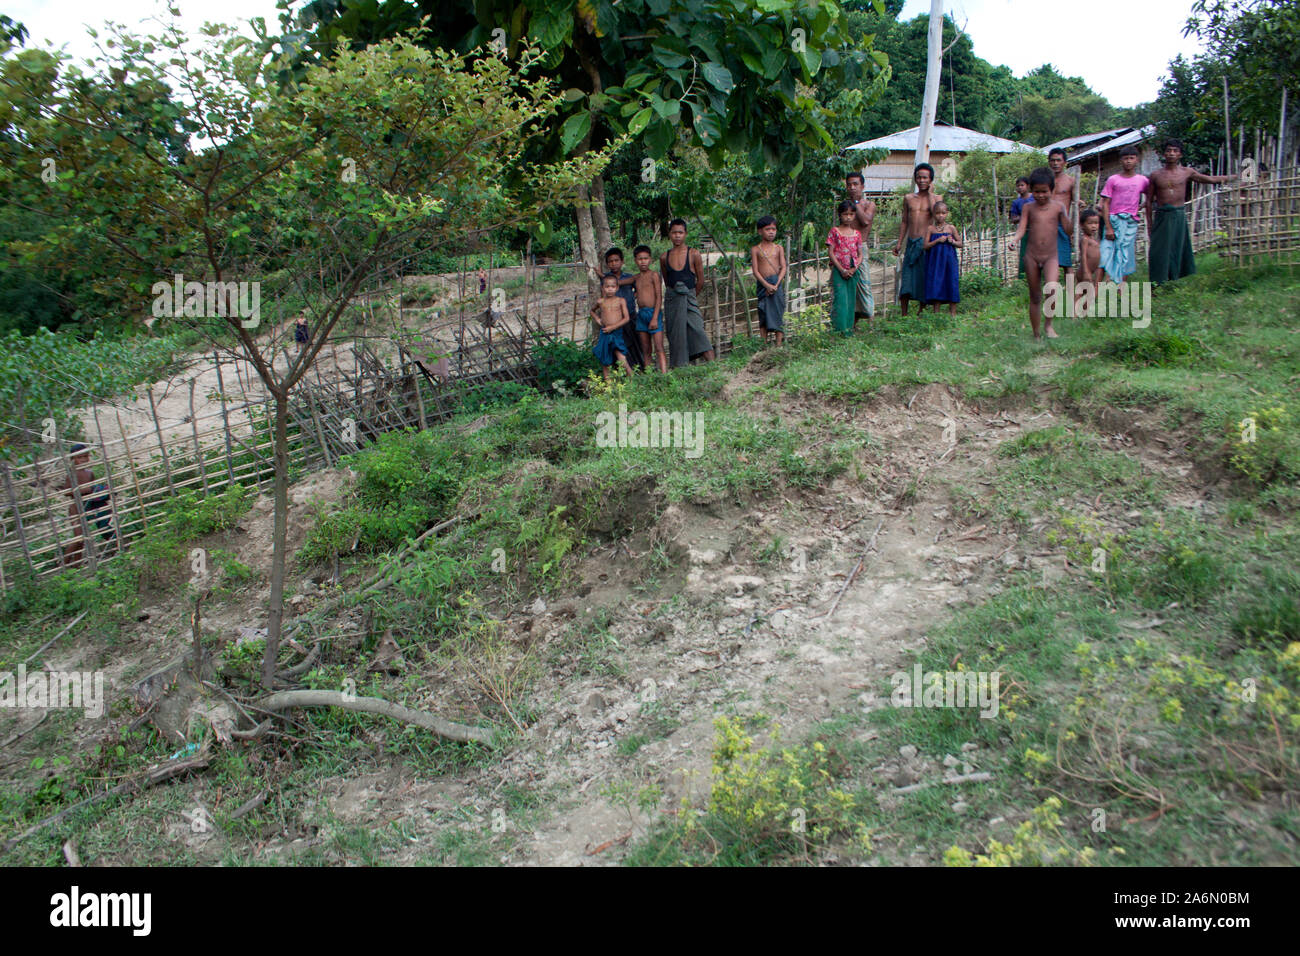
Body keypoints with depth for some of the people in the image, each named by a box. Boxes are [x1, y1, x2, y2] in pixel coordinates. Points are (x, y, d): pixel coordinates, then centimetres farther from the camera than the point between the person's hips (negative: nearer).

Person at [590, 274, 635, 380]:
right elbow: (592, 310, 30)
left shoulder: (621, 301, 0)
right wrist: (597, 319, 10)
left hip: (617, 333, -3)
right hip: (604, 334, 3)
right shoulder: (600, 302, 8)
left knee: (622, 360, -15)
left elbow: (626, 318, -5)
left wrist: (612, 327, -11)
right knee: (605, 361, 5)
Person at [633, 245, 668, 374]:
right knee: (646, 350, 7)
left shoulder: (654, 275, -5)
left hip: (653, 313, -6)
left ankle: (664, 374, -18)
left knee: (659, 348, -12)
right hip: (641, 314, 6)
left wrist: (655, 318, -17)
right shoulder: (636, 278, 13)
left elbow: (659, 297, -9)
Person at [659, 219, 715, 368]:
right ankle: (679, 368, 8)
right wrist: (674, 293, 13)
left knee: (697, 330, -15)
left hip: (689, 298, -3)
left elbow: (700, 280, 4)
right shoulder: (664, 257, 6)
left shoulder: (694, 254, -3)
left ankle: (712, 364, -18)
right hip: (671, 300, 3)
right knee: (675, 335, 3)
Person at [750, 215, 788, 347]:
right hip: (762, 284, 0)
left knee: (777, 312, -2)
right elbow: (755, 271, -3)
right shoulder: (755, 250, 4)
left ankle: (779, 344, -1)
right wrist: (767, 285, -14)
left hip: (777, 283, 0)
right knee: (763, 315, 2)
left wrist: (776, 284, -13)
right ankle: (765, 343, 7)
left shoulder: (778, 248, 9)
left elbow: (783, 268, 2)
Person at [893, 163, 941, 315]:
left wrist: (929, 193, -7)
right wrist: (899, 242, 10)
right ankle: (904, 315, 1)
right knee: (906, 276, -3)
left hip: (926, 243, -3)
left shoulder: (937, 198, 5)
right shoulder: (908, 199, 14)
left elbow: (936, 214, -14)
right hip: (911, 243, 3)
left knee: (924, 279, -1)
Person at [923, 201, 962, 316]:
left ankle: (952, 312, 8)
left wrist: (952, 241, -10)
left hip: (949, 260, 0)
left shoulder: (951, 228, 4)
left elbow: (960, 244, 9)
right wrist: (938, 240, -14)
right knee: (935, 284, -2)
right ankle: (936, 312, 6)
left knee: (951, 284, 0)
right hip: (935, 261, 0)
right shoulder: (931, 229, 4)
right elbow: (926, 246, -3)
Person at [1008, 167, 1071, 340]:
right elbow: (1021, 228, -4)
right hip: (1032, 256, 1)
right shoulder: (1028, 208, 4)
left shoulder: (1058, 206, 2)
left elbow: (1068, 230, 1)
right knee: (1035, 297, 7)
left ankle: (1049, 325, -8)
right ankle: (1036, 335, 18)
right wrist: (1014, 240, -24)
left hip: (1051, 256, -1)